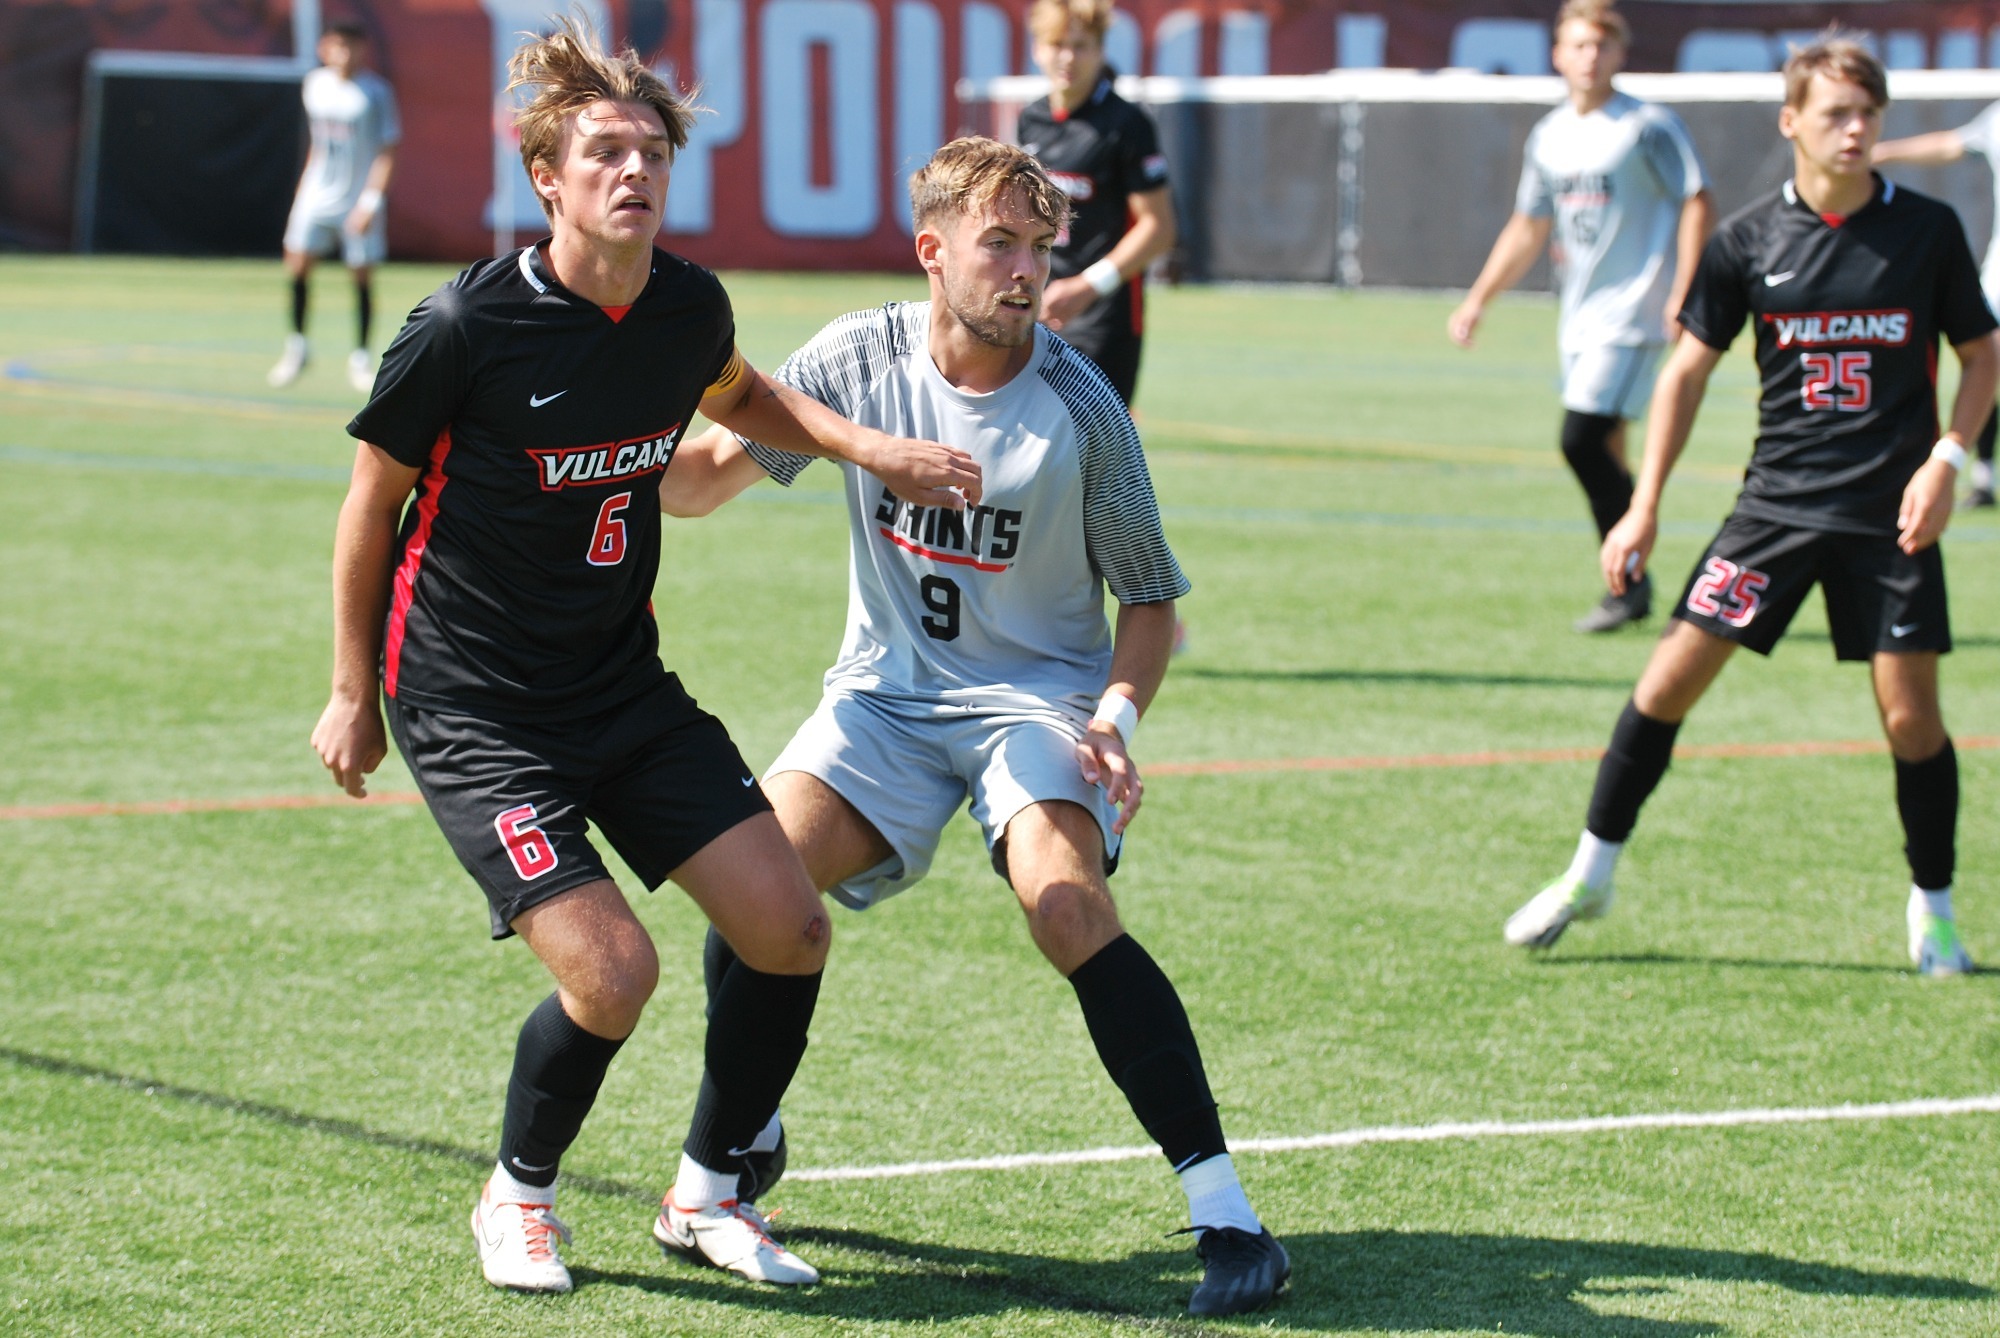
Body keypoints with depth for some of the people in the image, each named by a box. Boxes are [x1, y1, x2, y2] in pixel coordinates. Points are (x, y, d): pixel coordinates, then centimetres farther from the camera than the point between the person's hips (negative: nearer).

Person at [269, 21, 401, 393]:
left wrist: (371, 199, -17)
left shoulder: (377, 92, -10)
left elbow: (387, 150, -10)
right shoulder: (315, 84, 5)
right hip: (317, 193, 4)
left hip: (359, 199, -4)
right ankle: (296, 346, 9)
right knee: (297, 259, -7)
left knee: (362, 275, 1)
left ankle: (360, 358, 14)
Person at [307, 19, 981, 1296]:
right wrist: (355, 690, 3)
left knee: (790, 929, -1)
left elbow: (738, 392, 23)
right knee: (612, 972, -19)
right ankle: (519, 1195, 10)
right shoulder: (463, 330, -20)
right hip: (473, 702, -6)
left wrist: (873, 449, 7)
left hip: (628, 687, 6)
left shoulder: (689, 306, -3)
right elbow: (375, 500, -4)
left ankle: (706, 1194, 21)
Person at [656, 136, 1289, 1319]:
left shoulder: (1081, 408, -13)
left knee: (1068, 907, -29)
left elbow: (1149, 596, -2)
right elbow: (695, 486, 1)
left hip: (1038, 697, -3)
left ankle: (1225, 1210, -24)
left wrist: (1117, 716, -19)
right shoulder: (859, 360, -6)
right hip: (886, 691, 3)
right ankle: (746, 1145, 13)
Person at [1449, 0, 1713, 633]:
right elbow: (1527, 230, 21)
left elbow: (1697, 205, -10)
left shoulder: (1649, 127, -8)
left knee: (1583, 441, -15)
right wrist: (1478, 299, 16)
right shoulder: (1549, 136, 13)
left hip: (1632, 313, -7)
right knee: (1603, 453, 8)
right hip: (1579, 316, 7)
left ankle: (1629, 581, -4)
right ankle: (1631, 585, 16)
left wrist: (1682, 294, -19)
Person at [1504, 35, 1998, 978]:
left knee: (1910, 713, -3)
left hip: (1892, 512, -1)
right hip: (1779, 500, 1)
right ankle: (1591, 874, 10)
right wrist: (1645, 507, 1)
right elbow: (1689, 369, 7)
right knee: (1672, 676, -5)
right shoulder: (1748, 241, -1)